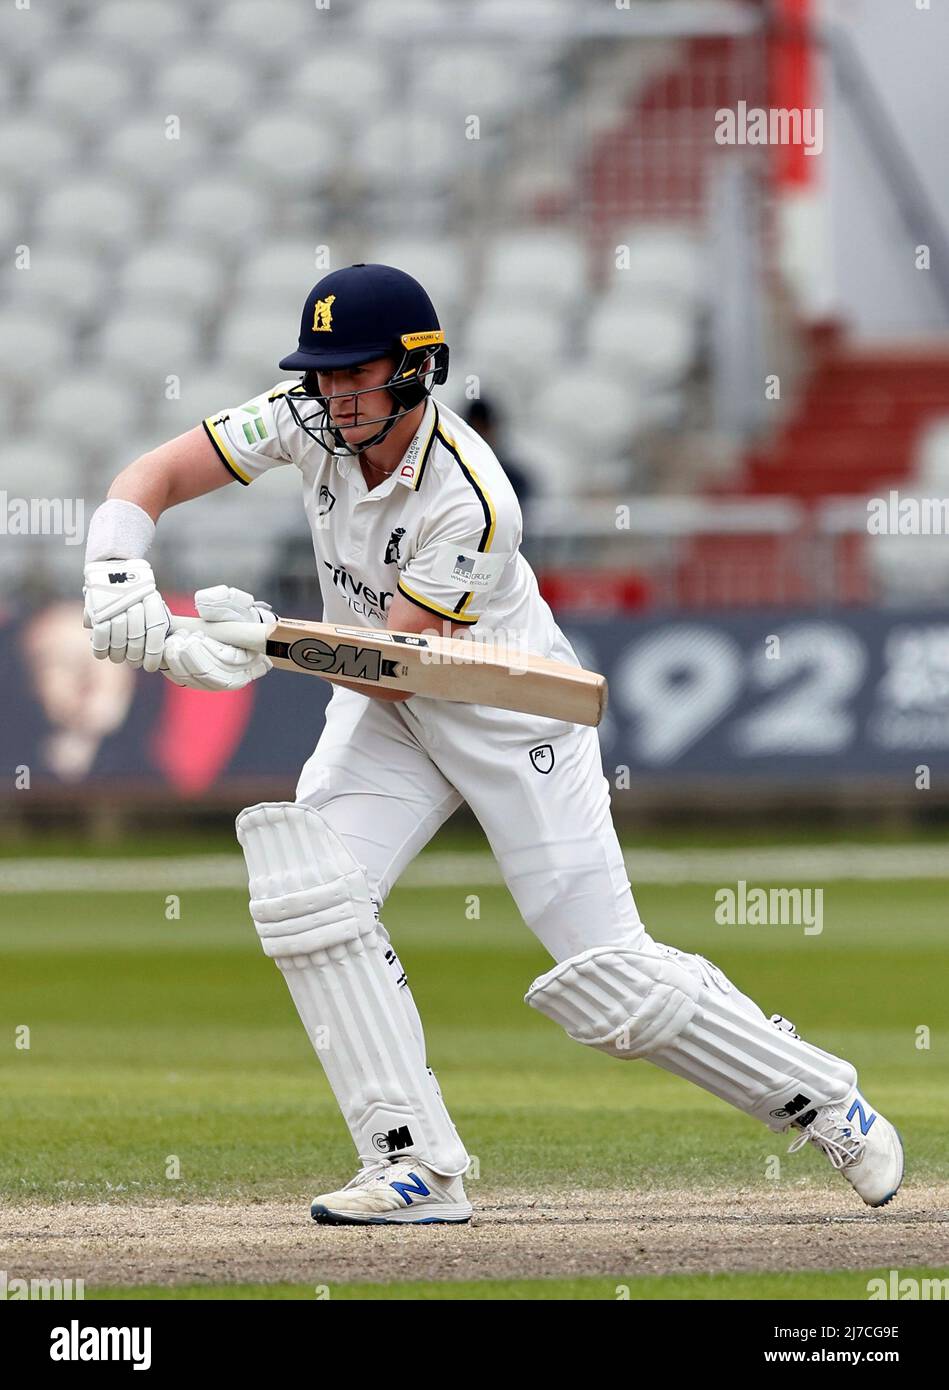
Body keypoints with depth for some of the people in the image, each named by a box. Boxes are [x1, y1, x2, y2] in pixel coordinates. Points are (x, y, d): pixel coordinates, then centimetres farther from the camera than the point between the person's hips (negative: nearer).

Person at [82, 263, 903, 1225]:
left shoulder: (469, 503, -31)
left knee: (607, 980, -7)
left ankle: (827, 1104, 13)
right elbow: (152, 479, -14)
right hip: (383, 713, 6)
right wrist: (117, 587, -33)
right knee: (307, 893, -18)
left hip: (512, 719, -6)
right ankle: (418, 1169, -14)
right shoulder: (311, 422, -15)